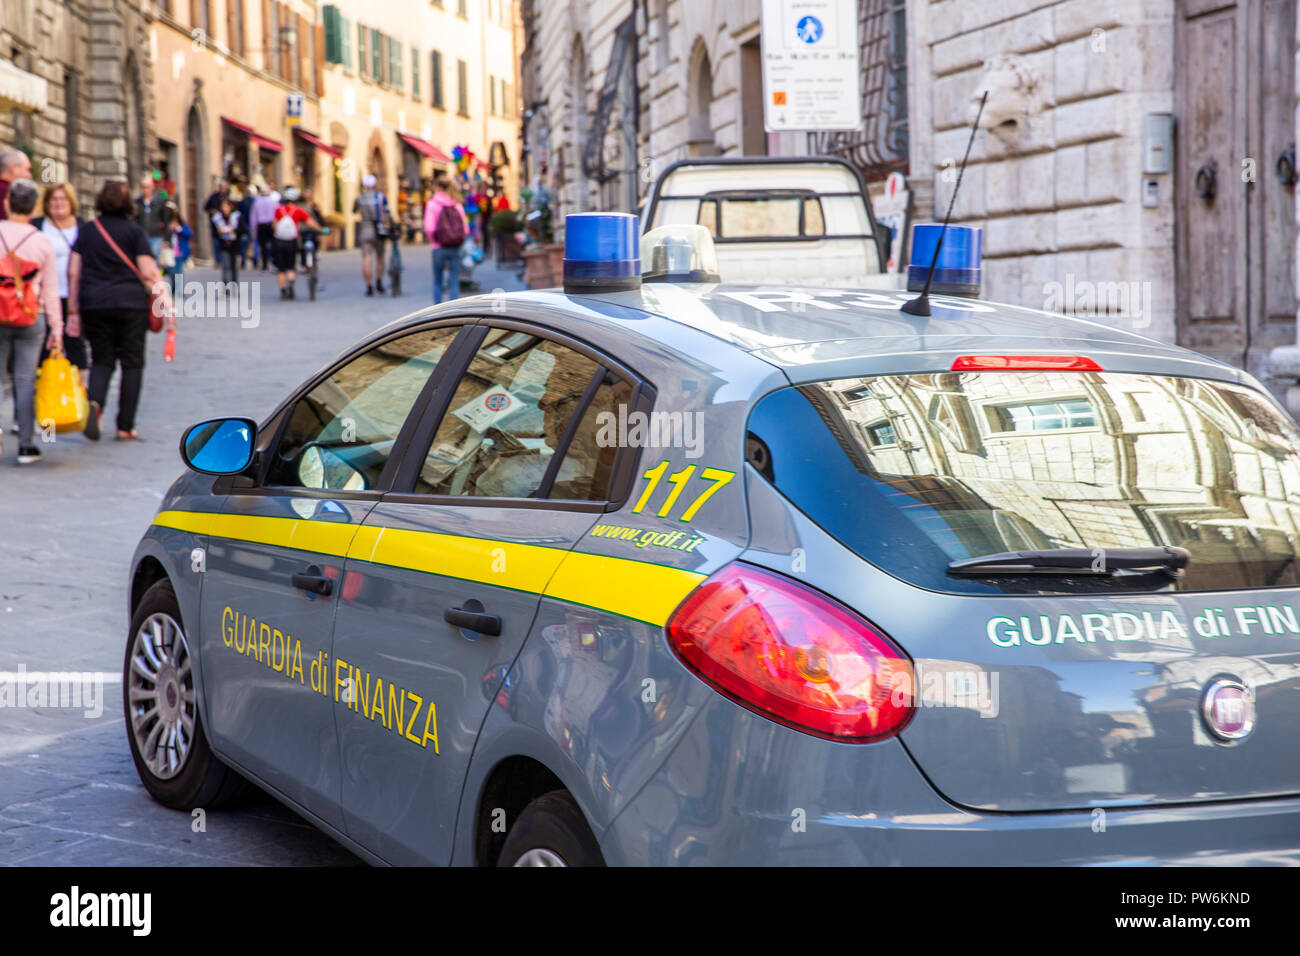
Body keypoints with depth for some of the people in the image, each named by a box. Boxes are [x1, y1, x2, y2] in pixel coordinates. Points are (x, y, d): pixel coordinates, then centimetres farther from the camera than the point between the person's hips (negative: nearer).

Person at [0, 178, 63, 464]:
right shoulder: (42, 242, 0)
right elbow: (51, 291, 4)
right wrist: (56, 329, 9)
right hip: (32, 320, 1)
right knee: (26, 380, 4)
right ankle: (26, 445, 5)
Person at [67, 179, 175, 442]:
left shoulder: (87, 231, 7)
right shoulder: (134, 231, -1)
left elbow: (73, 273, 6)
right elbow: (148, 273, -8)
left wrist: (73, 311, 11)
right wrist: (167, 303, -5)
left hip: (94, 304, 2)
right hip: (131, 302, -2)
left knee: (101, 360, 12)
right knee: (132, 363, 6)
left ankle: (94, 402, -18)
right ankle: (125, 426, 4)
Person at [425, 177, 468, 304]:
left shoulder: (432, 204, -5)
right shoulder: (457, 205, 4)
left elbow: (429, 228, -14)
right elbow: (466, 229, 1)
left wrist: (434, 241, 2)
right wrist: (457, 241, 13)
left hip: (440, 247, -2)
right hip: (455, 249, 2)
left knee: (438, 281, 12)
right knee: (454, 281, 4)